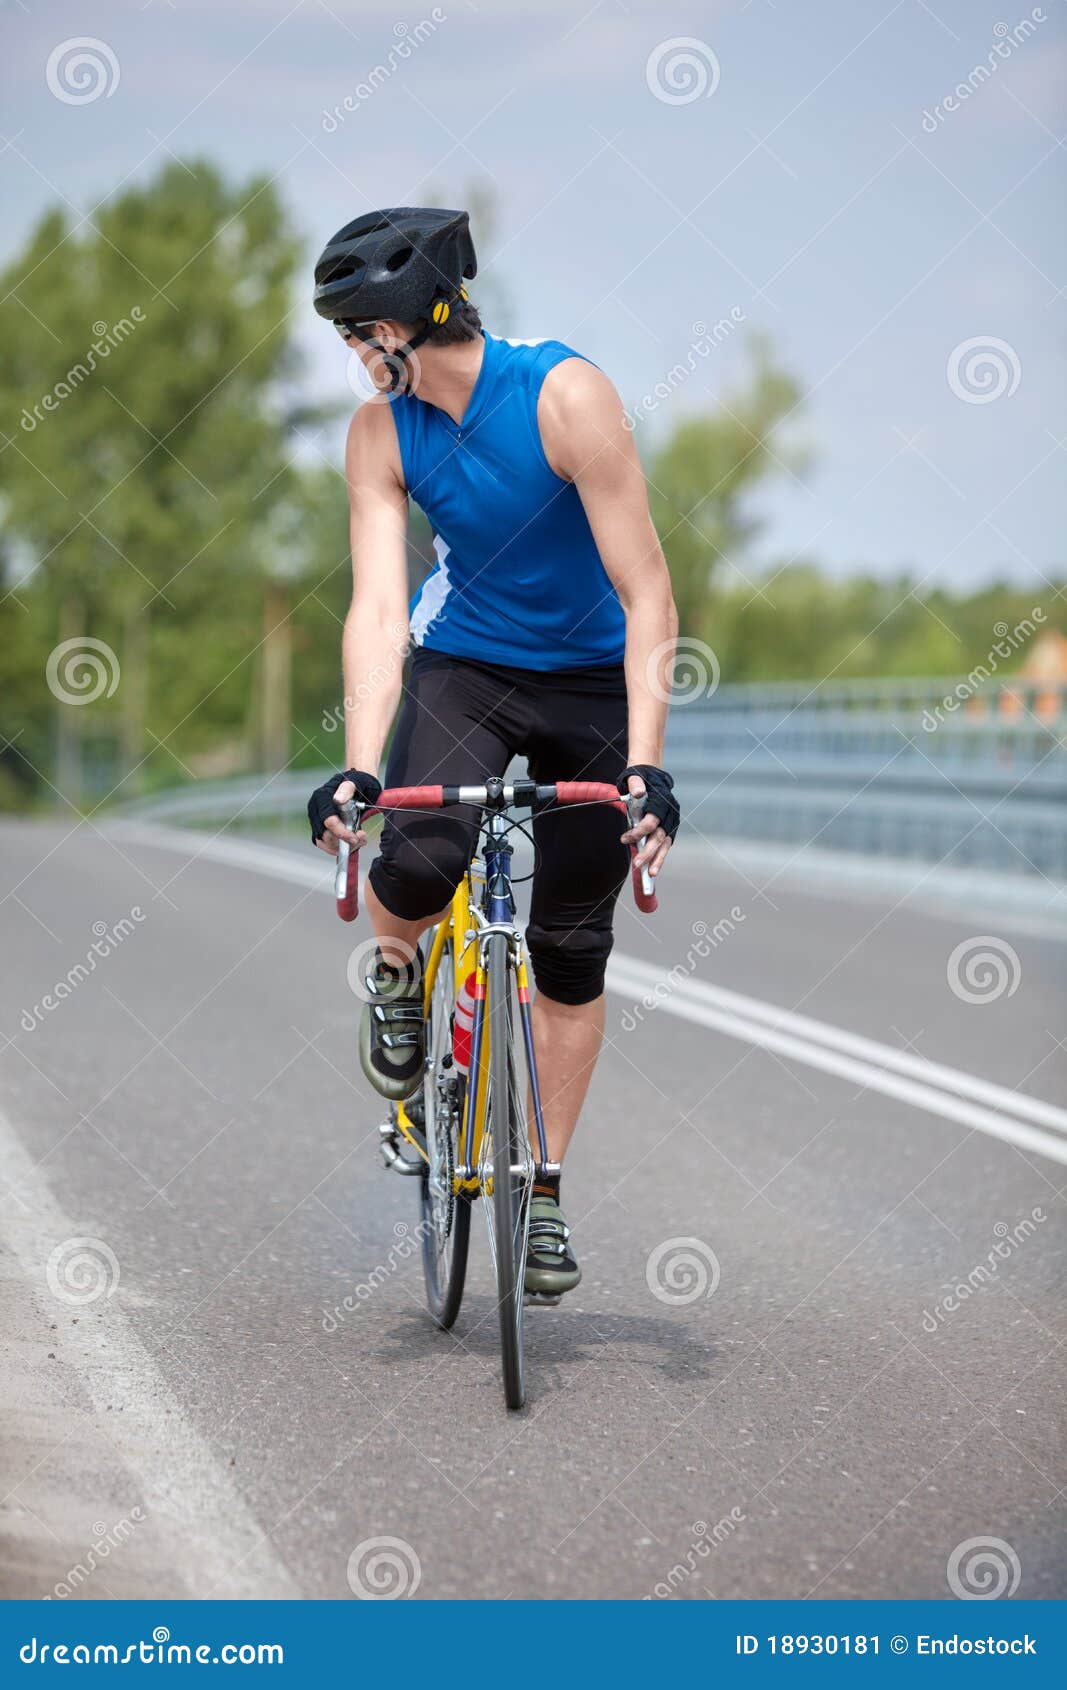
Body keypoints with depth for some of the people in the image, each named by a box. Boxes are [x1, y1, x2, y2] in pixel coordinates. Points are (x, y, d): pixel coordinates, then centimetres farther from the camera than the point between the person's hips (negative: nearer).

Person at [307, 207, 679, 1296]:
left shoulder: (568, 396, -25)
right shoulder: (382, 433, -13)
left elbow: (648, 599, -27)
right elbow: (377, 610, -18)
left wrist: (645, 767, -35)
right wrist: (356, 769, -32)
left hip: (596, 682, -2)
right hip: (464, 666, 2)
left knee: (571, 950, 1)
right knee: (419, 862, -27)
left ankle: (543, 1192, 17)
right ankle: (397, 976, 9)